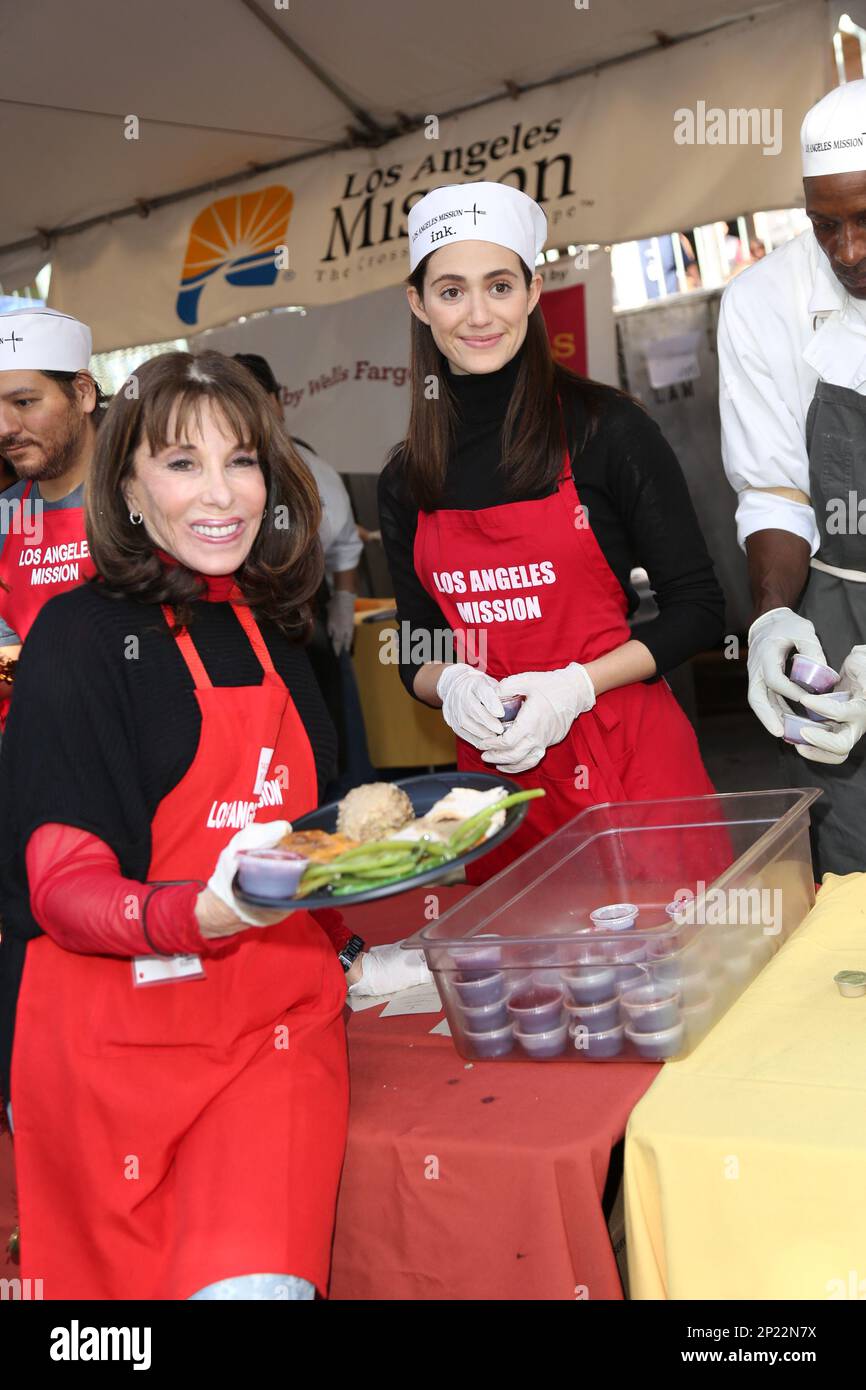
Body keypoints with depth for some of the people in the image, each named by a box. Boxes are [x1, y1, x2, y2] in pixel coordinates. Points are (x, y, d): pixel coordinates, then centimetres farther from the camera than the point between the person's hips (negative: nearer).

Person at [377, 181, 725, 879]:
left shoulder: (606, 428, -6)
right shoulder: (406, 481, 5)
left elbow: (698, 607, -4)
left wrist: (574, 687, -16)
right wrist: (453, 686, -10)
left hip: (628, 761, -2)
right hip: (493, 764, 3)